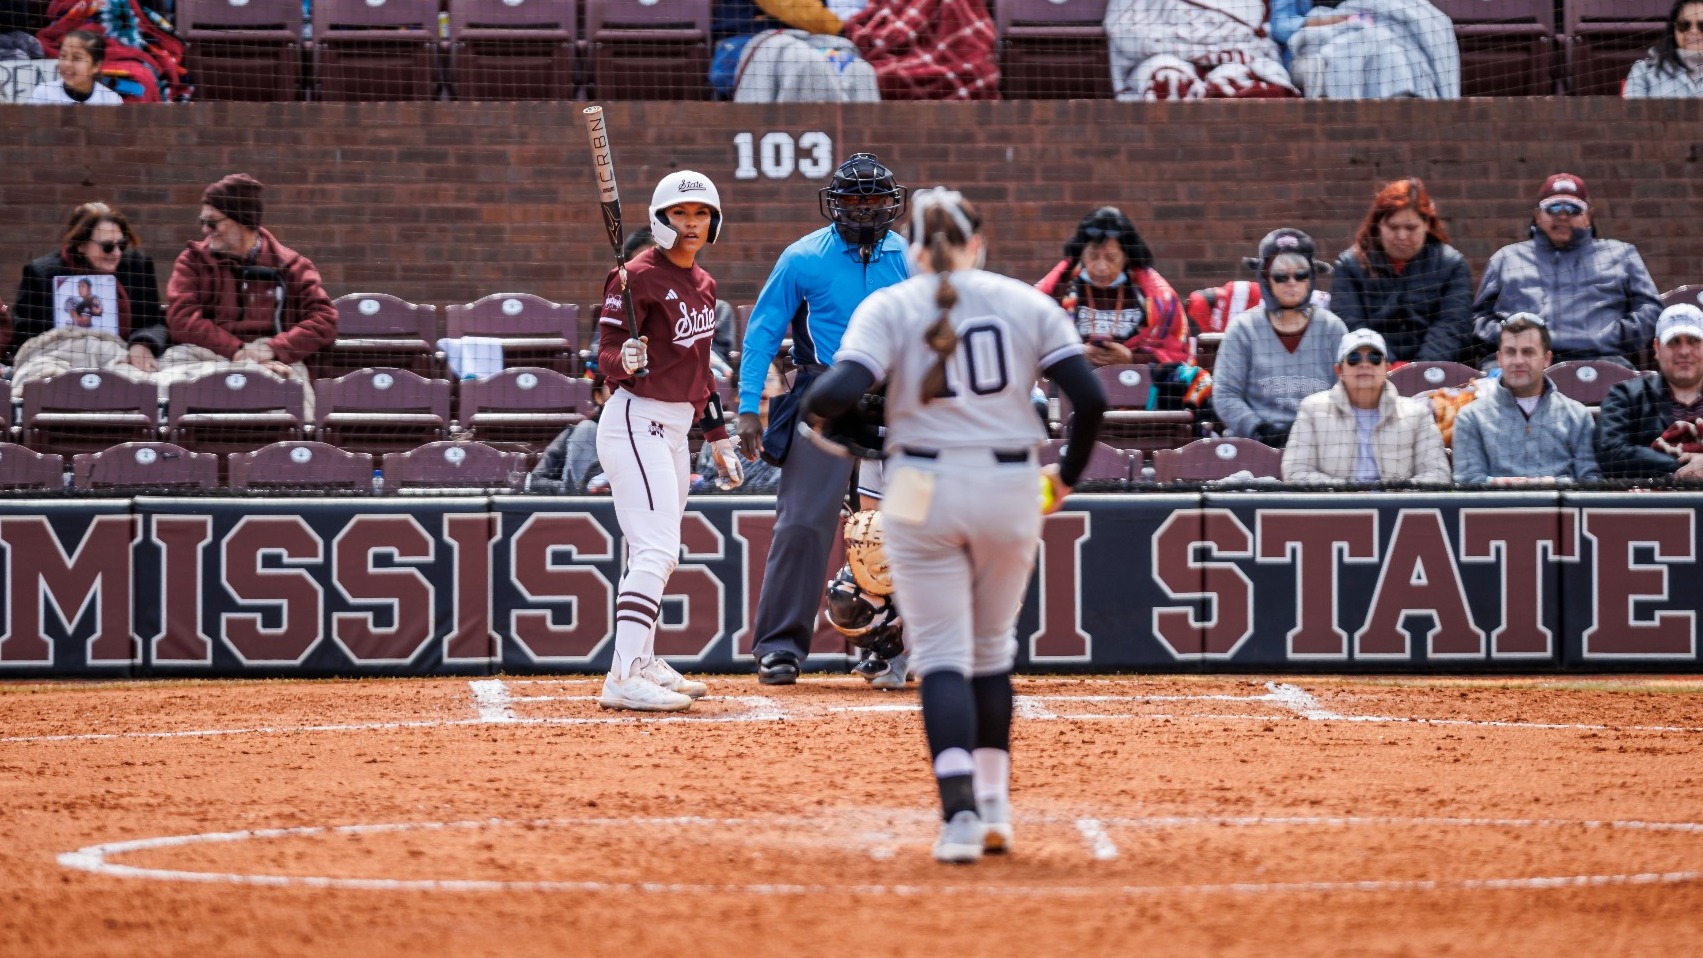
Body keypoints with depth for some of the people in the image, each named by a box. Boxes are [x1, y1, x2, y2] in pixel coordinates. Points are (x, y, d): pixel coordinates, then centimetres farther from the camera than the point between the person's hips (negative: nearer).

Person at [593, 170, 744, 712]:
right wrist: (624, 359, -37)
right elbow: (606, 357, -16)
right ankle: (625, 677, -24)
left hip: (675, 428, 9)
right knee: (656, 550, -18)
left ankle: (642, 664, 27)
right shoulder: (638, 277, -12)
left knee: (657, 554, 16)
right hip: (637, 421, -9)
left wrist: (719, 438, 22)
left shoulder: (704, 285, 14)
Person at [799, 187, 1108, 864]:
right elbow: (1090, 397, -2)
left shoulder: (887, 307, -1)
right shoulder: (1026, 303, 4)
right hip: (1011, 490, 2)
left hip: (925, 491, -2)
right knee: (992, 649, 19)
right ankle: (995, 804, 19)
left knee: (942, 655, -2)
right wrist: (1068, 475, 13)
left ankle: (960, 811, -19)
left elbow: (844, 389, -16)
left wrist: (809, 407, 6)